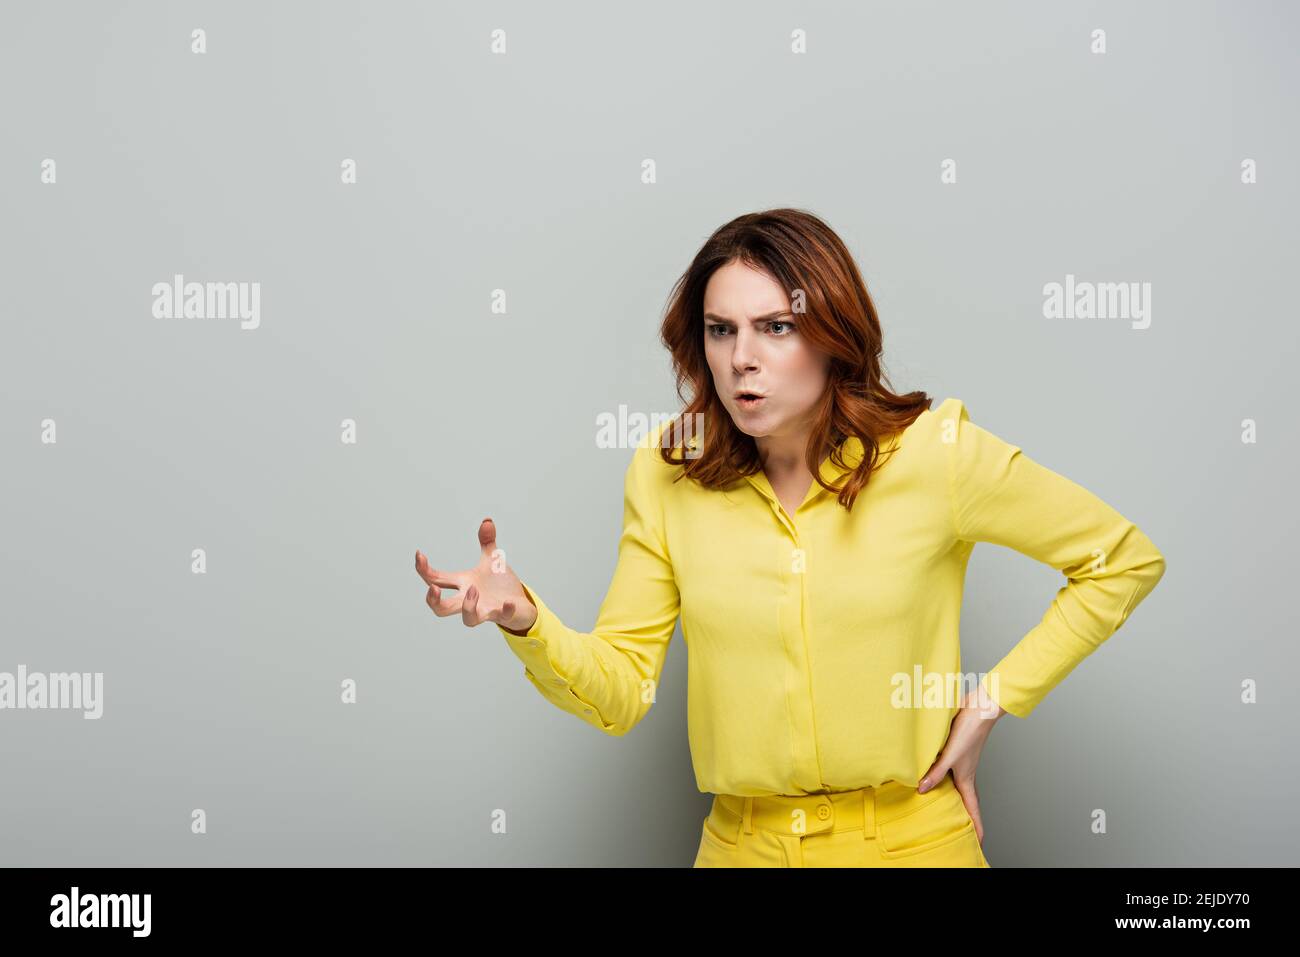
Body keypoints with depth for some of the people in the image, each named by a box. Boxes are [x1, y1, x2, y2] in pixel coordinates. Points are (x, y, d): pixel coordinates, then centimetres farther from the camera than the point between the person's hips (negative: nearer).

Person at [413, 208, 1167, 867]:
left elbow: (1125, 560, -2)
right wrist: (523, 619, -24)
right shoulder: (669, 475, -5)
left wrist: (995, 700, -7)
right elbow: (619, 691, -5)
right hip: (742, 845, 2)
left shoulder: (934, 453, -12)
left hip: (910, 841, -2)